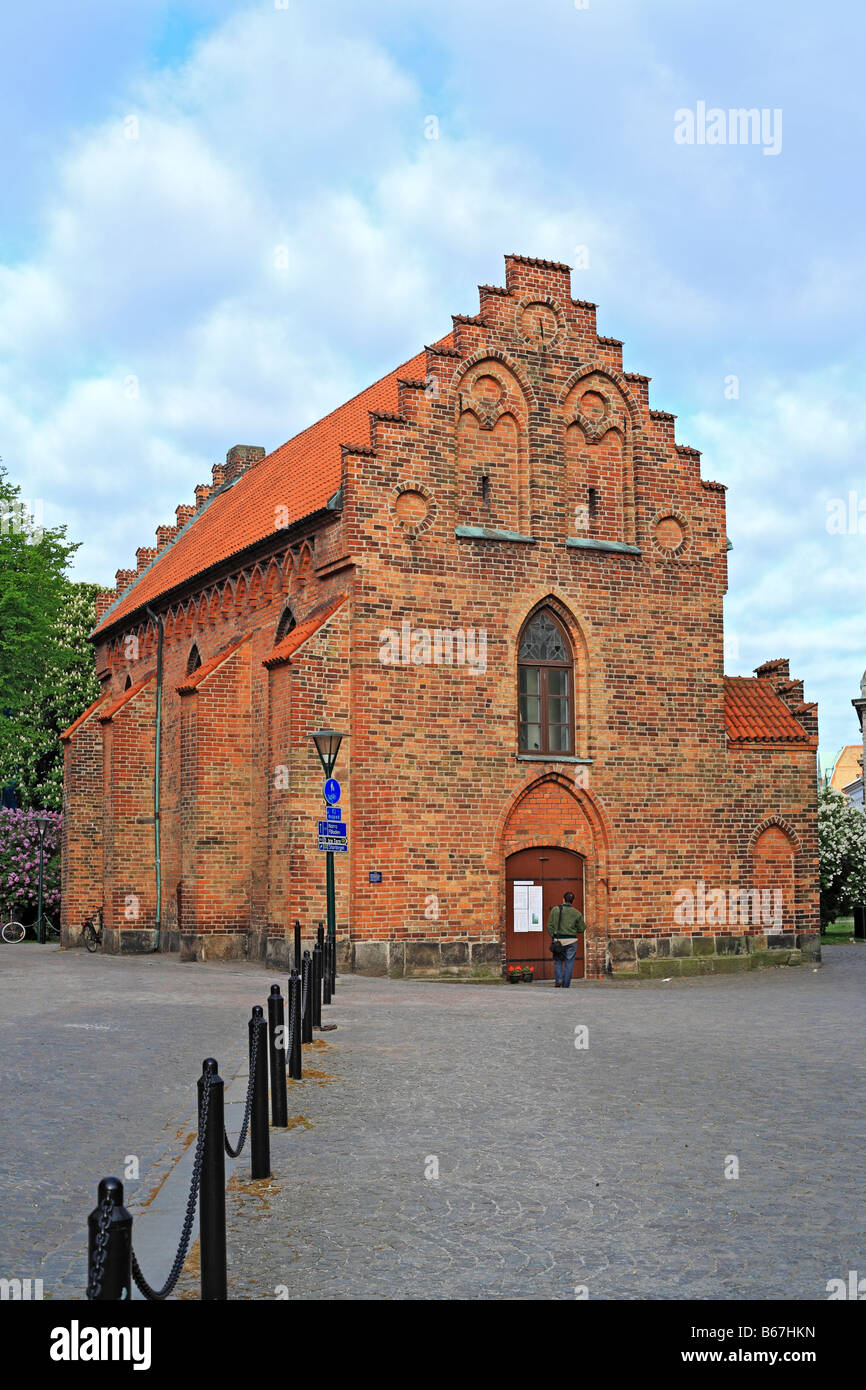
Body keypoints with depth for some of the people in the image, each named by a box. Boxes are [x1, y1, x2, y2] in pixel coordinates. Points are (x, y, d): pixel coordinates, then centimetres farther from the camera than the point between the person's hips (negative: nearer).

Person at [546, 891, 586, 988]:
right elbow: (582, 928, 5)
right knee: (569, 964, 6)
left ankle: (558, 979, -8)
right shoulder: (577, 913, 0)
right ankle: (565, 986, 5)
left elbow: (550, 925, -2)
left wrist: (553, 937, 6)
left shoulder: (555, 910, -1)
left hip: (558, 939, 0)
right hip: (571, 941, 0)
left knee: (558, 962, 14)